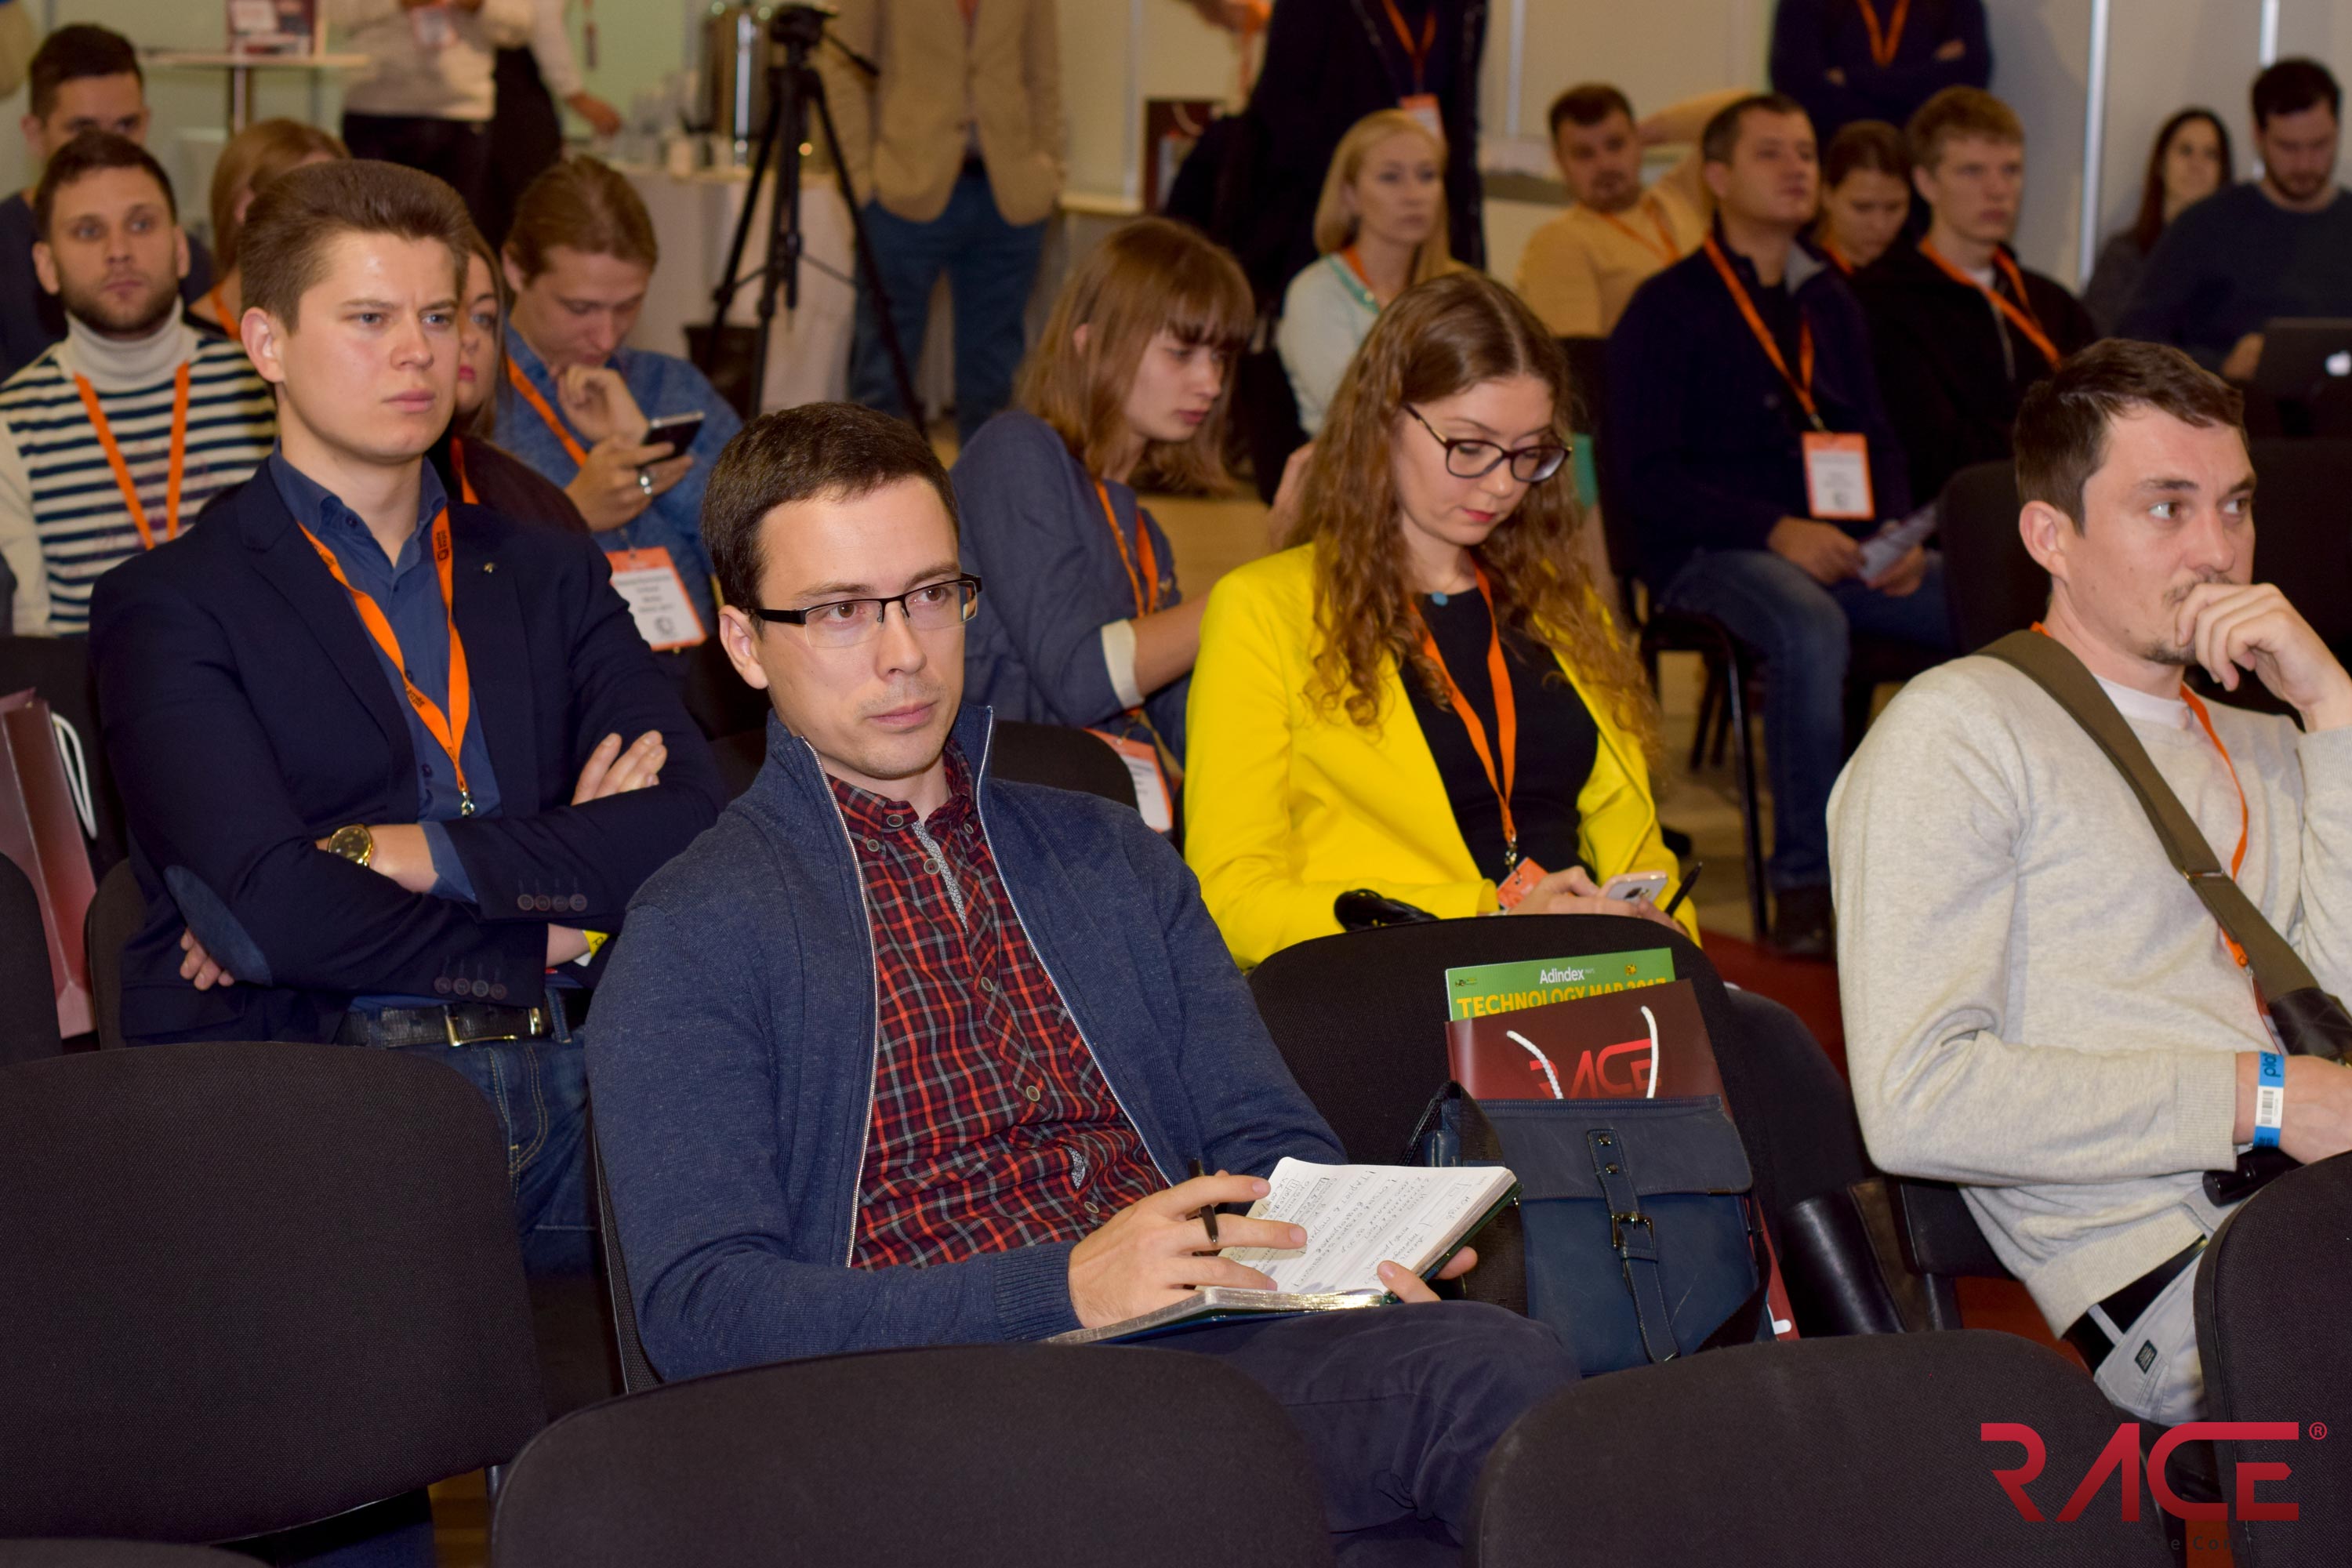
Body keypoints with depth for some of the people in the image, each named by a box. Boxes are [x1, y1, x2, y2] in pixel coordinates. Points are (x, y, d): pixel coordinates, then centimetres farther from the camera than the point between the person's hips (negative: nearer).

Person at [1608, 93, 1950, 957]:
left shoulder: (1831, 302, 20)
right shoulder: (1669, 307, 1)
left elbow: (1878, 439, 24)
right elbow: (1645, 472, -7)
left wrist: (1898, 533, 1)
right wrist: (1777, 530, -18)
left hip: (1841, 546, 6)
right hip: (1710, 554, -6)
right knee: (1812, 627, -39)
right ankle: (1805, 881, -28)